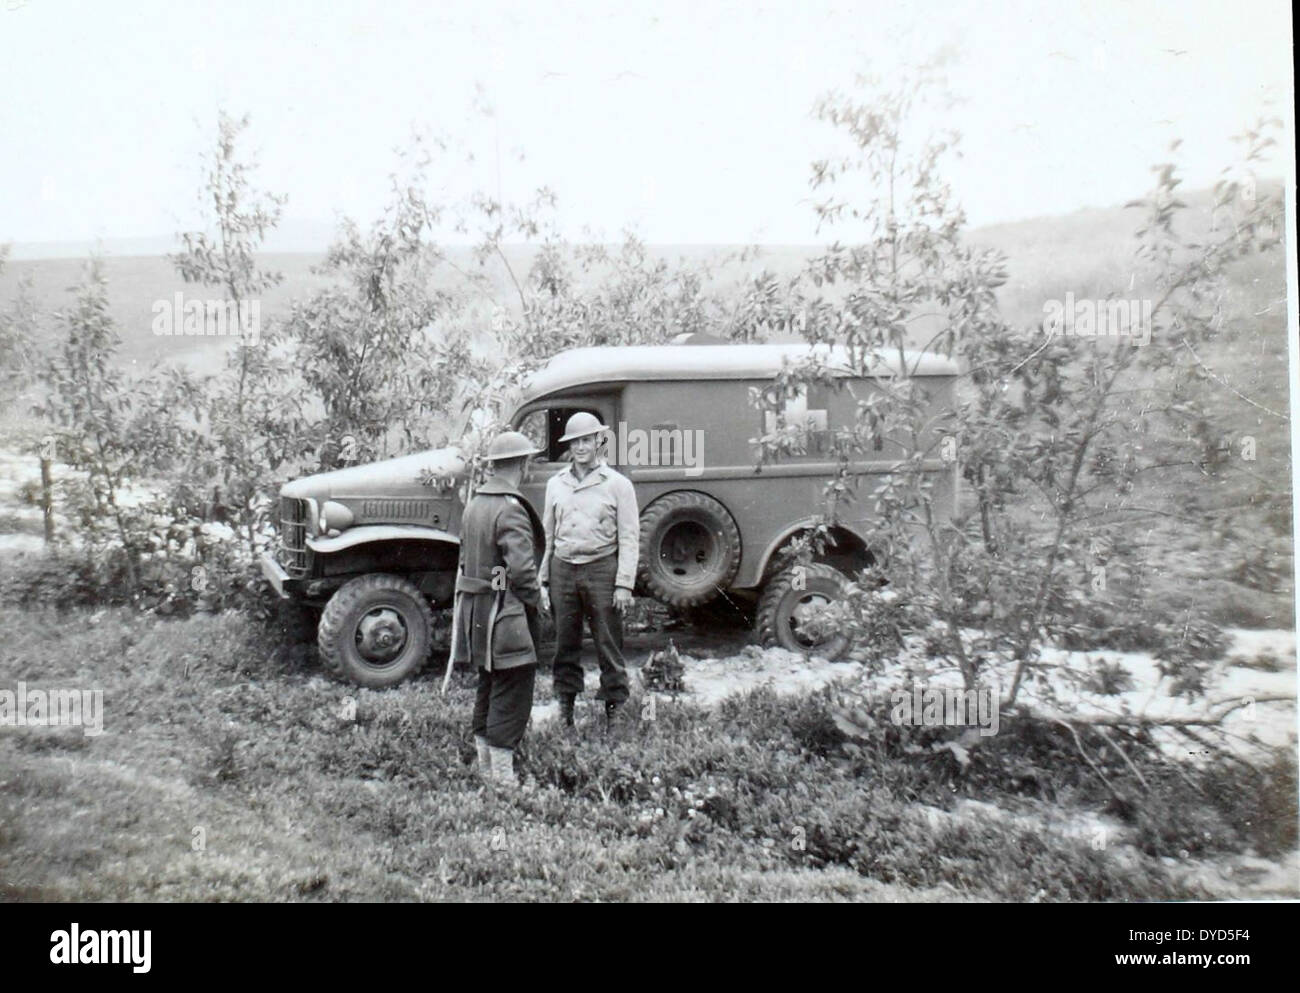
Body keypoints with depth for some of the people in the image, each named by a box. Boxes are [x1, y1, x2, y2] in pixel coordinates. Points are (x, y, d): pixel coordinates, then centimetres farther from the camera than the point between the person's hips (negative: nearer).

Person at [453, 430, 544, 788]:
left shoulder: (474, 505, 10)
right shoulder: (510, 510, -19)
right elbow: (521, 567, -26)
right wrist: (534, 598, -10)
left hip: (475, 608, 9)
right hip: (505, 611, -9)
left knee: (488, 687, 19)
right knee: (512, 691, 0)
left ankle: (485, 768, 28)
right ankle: (503, 776, 4)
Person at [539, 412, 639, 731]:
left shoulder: (618, 484, 0)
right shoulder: (556, 484, 11)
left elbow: (629, 538, -3)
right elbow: (547, 534, 15)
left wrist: (624, 584, -10)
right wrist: (542, 580, 11)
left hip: (602, 570, -3)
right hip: (563, 570, 4)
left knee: (608, 644, 1)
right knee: (565, 643, 10)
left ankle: (614, 709, 10)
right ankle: (566, 704, 22)